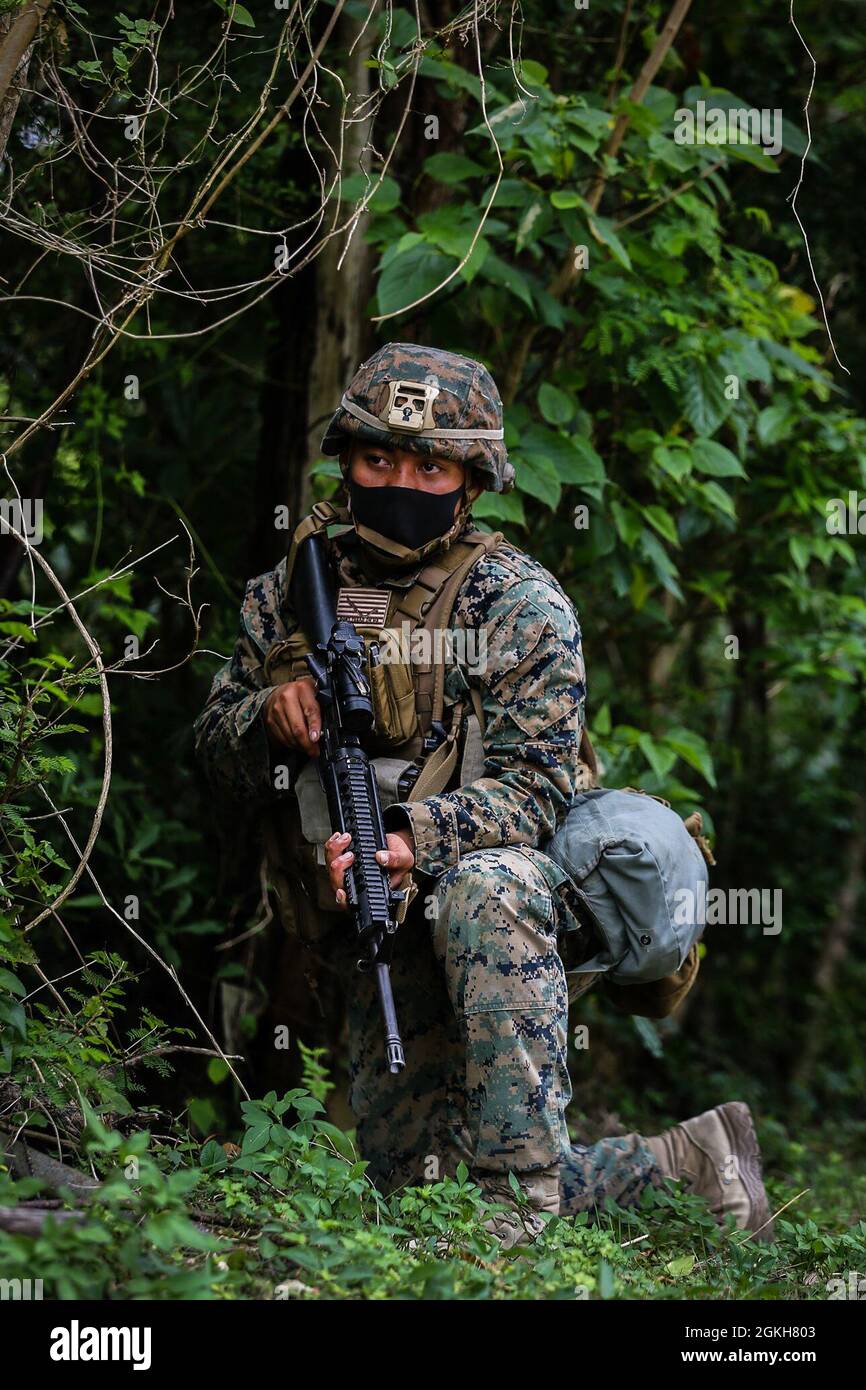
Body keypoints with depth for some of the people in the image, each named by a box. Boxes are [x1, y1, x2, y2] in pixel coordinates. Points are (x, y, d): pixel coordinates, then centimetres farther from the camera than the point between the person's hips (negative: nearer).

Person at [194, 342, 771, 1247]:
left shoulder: (518, 603, -10)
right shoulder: (292, 594, 5)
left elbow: (530, 791, -18)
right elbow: (217, 759, 8)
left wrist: (412, 836, -36)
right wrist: (269, 720, -16)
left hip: (519, 911, -5)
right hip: (383, 949, 5)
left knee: (484, 883, -41)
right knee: (421, 1193, -1)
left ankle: (525, 1194, -37)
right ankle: (680, 1156, 20)